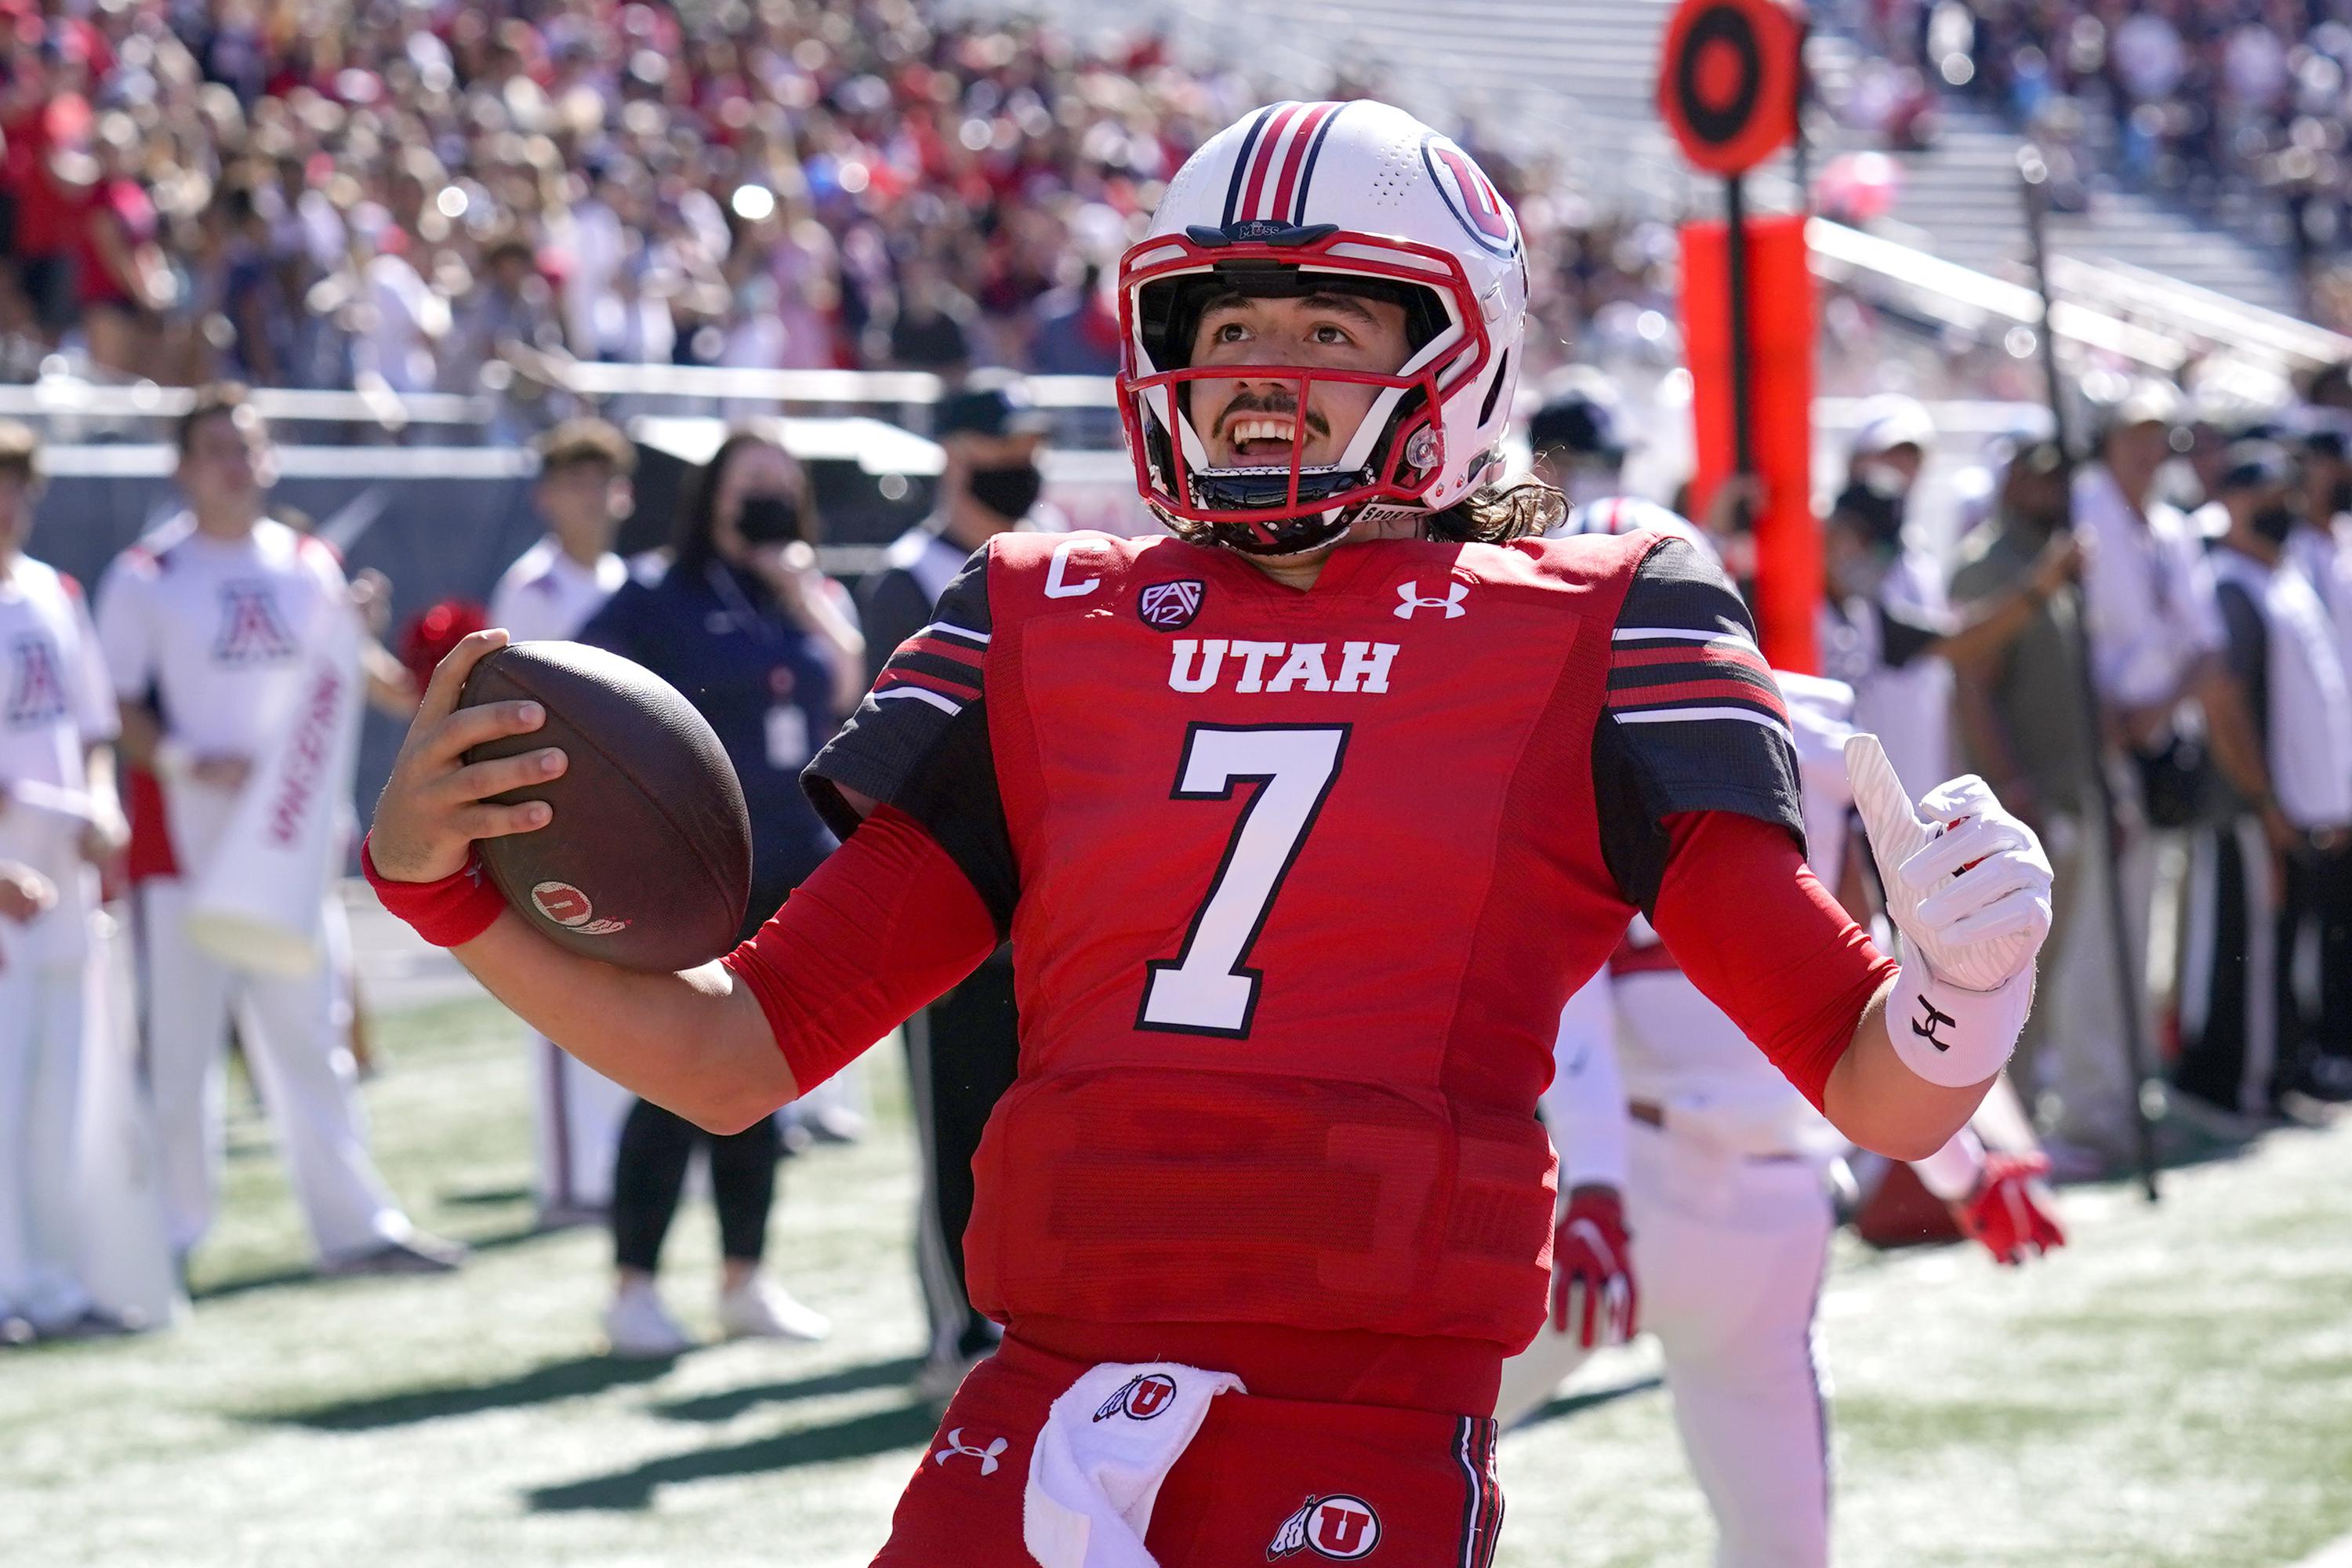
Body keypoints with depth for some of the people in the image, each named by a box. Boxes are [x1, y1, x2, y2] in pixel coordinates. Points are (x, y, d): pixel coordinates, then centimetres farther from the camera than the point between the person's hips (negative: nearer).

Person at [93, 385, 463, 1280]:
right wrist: (189, 764, -20)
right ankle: (172, 1232, 7)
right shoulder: (146, 577, -4)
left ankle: (352, 1222, 10)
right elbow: (117, 711, -7)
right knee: (177, 1046, -2)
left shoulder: (312, 569, 9)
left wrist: (326, 806, 3)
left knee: (310, 1036, 7)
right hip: (183, 842, -4)